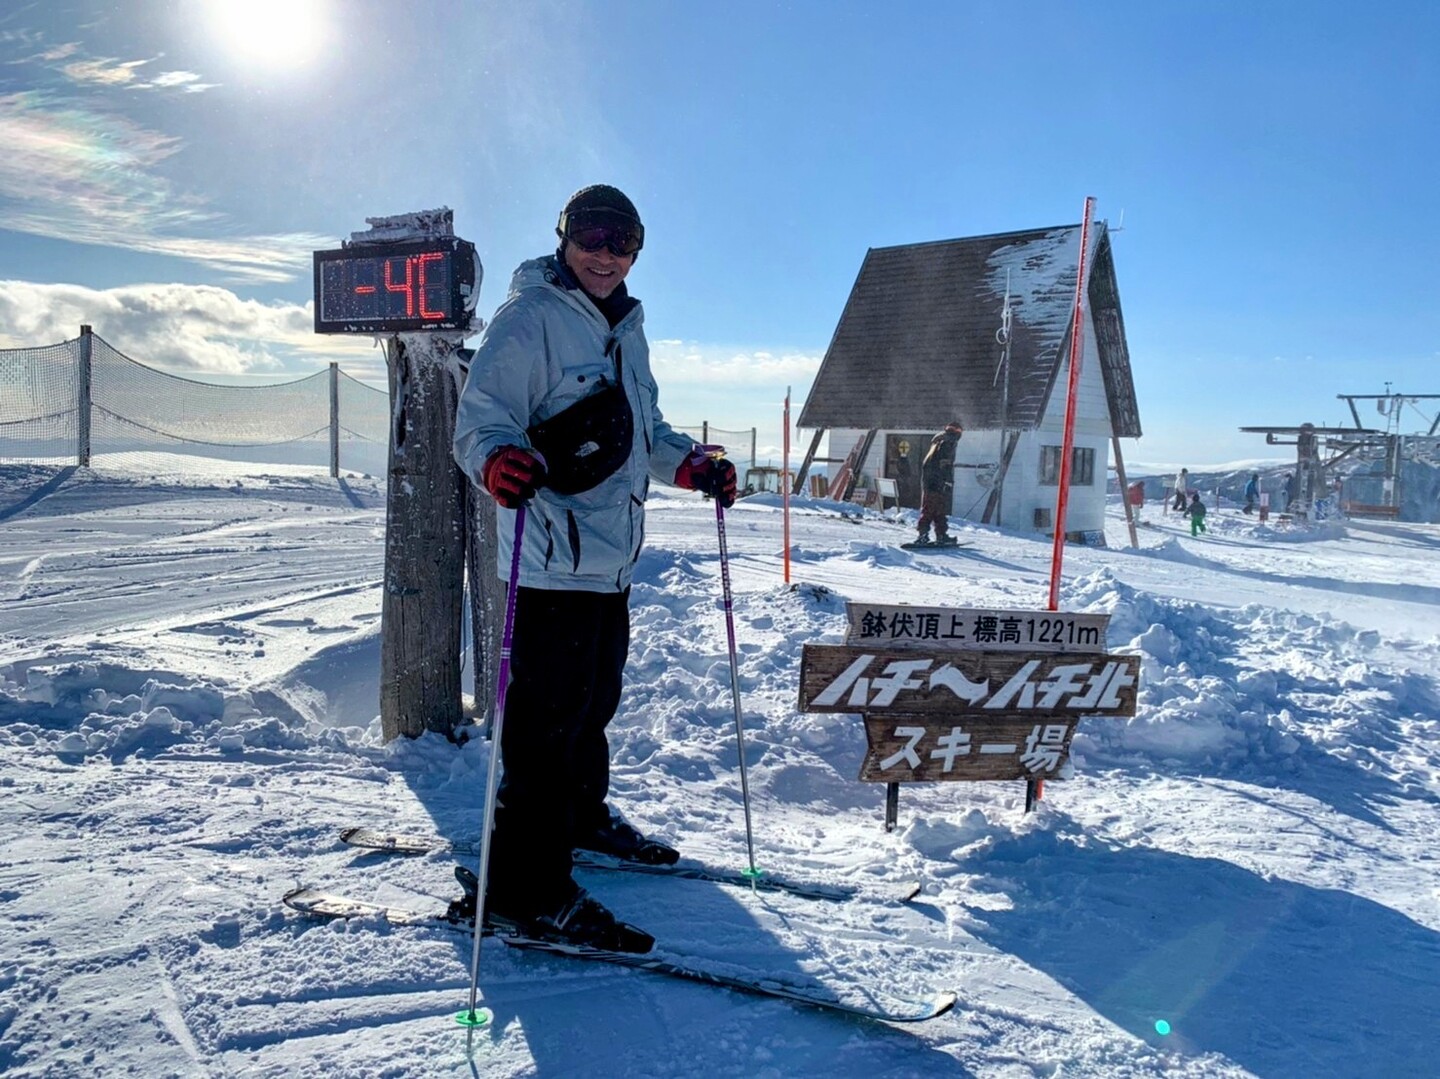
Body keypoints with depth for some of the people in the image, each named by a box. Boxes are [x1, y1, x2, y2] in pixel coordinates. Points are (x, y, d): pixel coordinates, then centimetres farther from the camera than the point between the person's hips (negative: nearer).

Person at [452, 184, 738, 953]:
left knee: (595, 697, 22)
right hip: (552, 559, -9)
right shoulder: (529, 317, -9)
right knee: (547, 718, -7)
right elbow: (481, 414, -18)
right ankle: (525, 889, 2)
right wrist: (497, 460, -39)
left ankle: (582, 817, 42)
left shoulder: (624, 327, 18)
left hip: (612, 558, 9)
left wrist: (688, 464, 10)